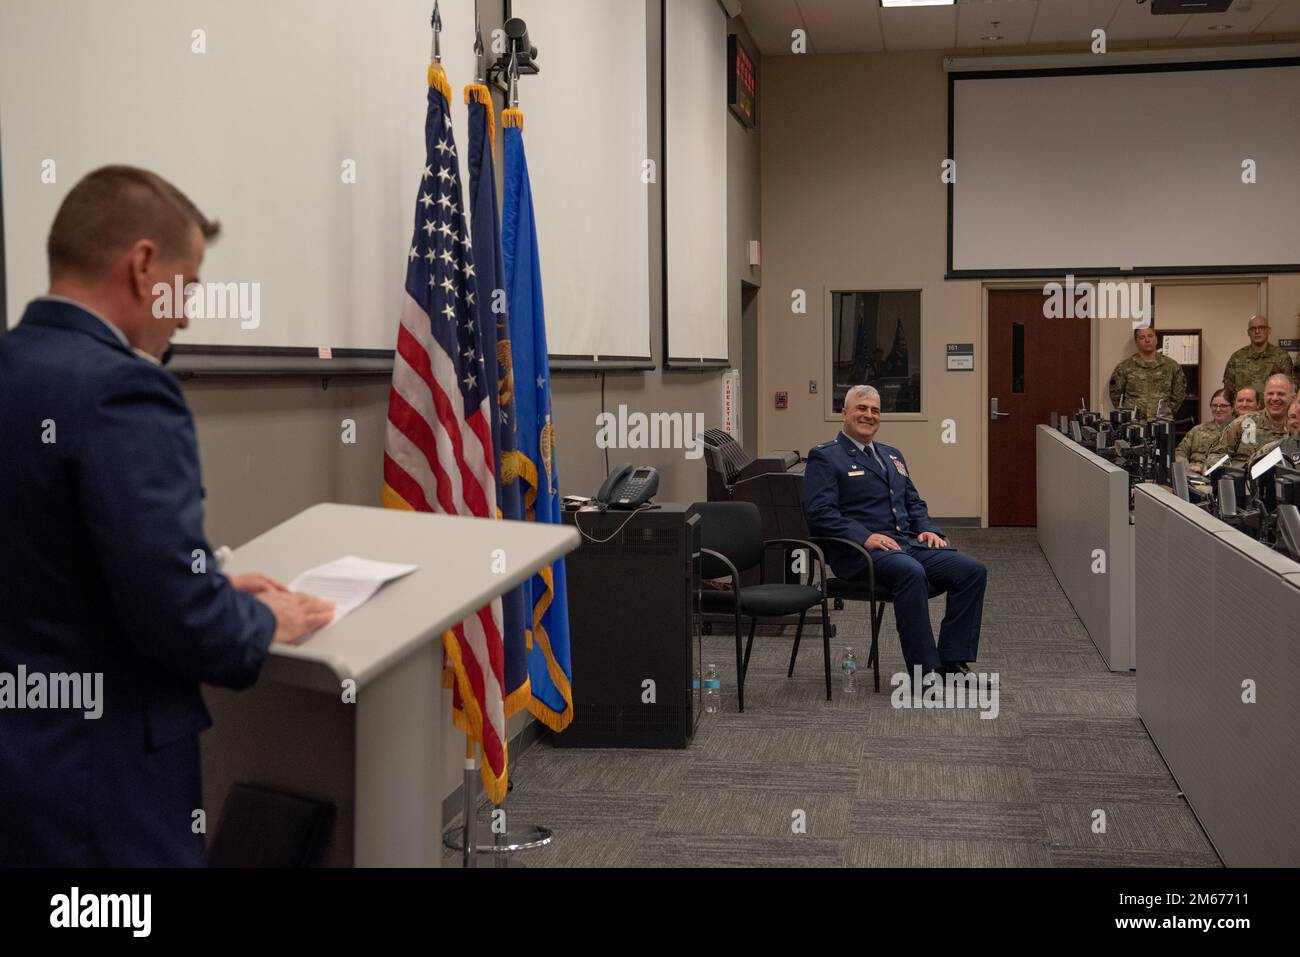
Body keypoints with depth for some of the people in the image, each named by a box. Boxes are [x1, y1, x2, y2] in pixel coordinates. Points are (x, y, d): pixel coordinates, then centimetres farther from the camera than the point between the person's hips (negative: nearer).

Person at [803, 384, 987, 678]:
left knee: (973, 570, -14)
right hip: (859, 553, -7)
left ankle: (951, 662, -12)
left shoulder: (892, 455, 26)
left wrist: (928, 529, 4)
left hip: (908, 543, 7)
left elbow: (914, 503, 27)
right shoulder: (824, 457, 2)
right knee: (911, 572, -37)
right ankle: (924, 672, -30)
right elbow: (820, 513, -10)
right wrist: (865, 537, -22)